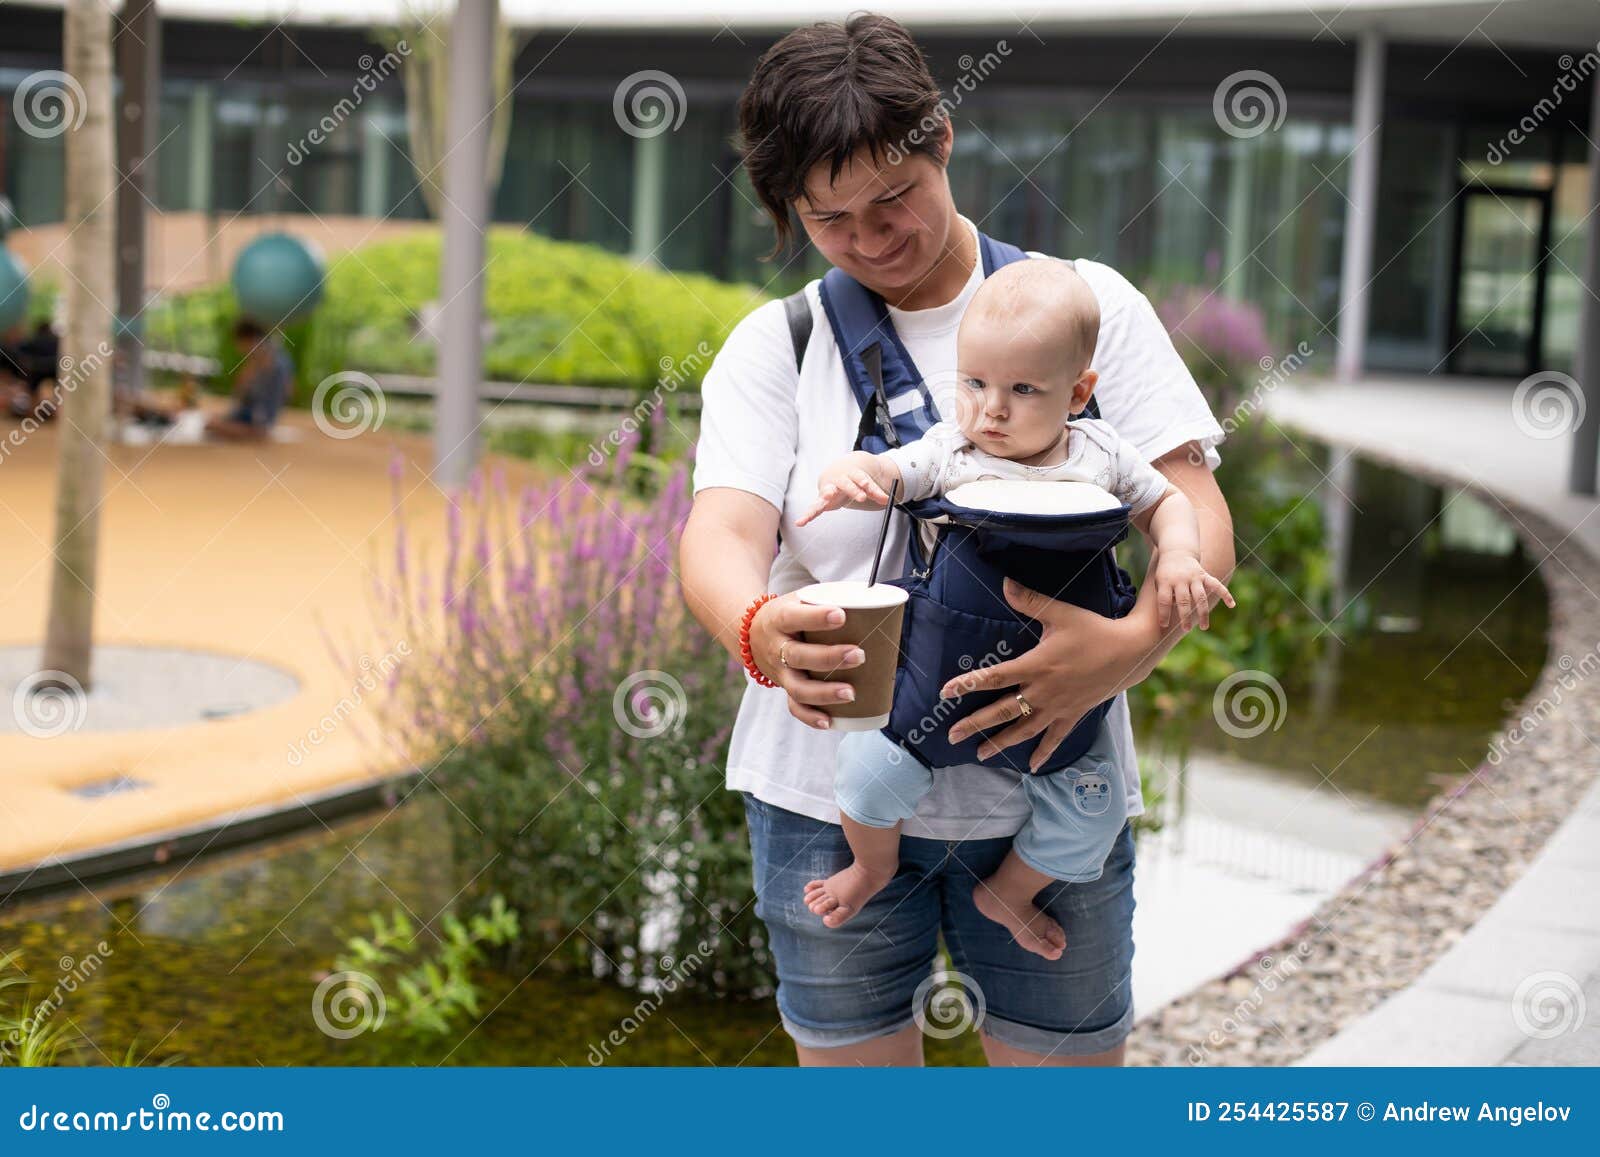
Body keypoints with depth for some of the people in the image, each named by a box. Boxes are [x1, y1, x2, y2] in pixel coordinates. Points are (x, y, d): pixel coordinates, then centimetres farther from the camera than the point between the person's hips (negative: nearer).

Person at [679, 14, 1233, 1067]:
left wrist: (1133, 643, -27)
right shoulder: (773, 346, 4)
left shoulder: (1089, 305, 2)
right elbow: (721, 534, -10)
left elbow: (1197, 520, -5)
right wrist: (760, 629, -34)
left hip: (1049, 790, 0)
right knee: (851, 1062, 11)